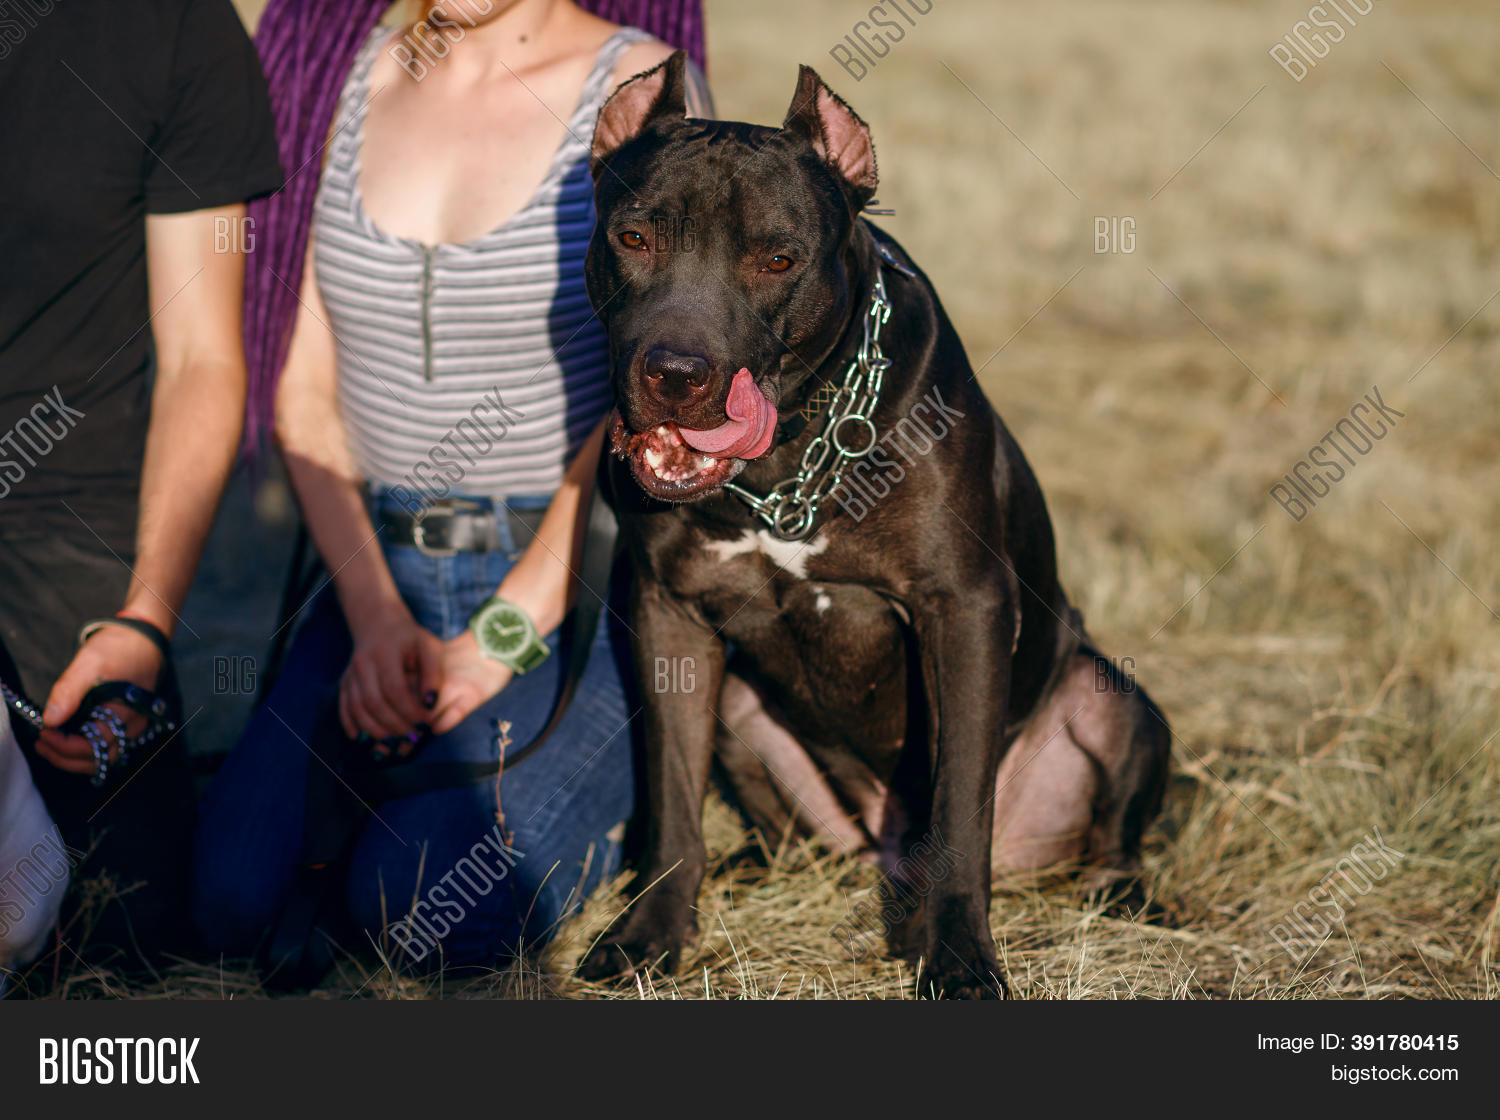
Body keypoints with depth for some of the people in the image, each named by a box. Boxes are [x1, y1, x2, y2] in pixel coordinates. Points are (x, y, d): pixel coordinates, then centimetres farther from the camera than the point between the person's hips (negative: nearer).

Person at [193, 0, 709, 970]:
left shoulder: (640, 89, -8)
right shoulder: (349, 78, 6)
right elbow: (305, 387, 5)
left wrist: (495, 646, -17)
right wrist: (374, 617, -8)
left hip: (582, 582, -4)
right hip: (380, 572, 5)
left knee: (418, 910, -23)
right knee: (237, 903, -14)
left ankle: (633, 779, 5)